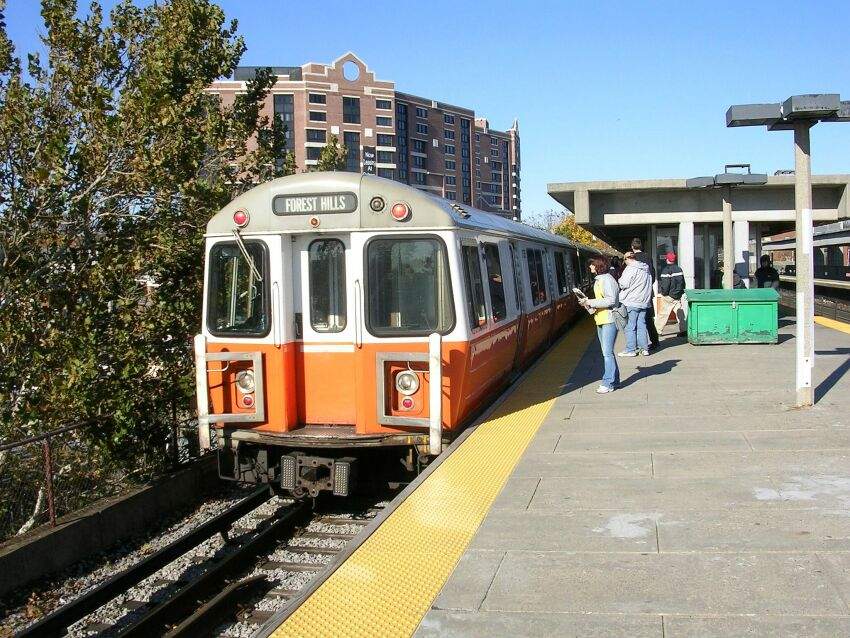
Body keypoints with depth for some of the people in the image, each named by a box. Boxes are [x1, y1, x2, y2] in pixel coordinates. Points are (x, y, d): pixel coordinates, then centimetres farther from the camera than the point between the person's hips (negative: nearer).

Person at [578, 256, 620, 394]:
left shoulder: (607, 280, -14)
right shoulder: (598, 280, 15)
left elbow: (611, 300, -22)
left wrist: (591, 302, -19)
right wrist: (588, 303, 4)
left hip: (609, 320, -10)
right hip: (600, 320, 10)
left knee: (607, 352, -8)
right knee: (607, 352, 15)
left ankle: (608, 383, -5)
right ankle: (614, 379, 23)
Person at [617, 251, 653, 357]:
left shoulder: (630, 268, -12)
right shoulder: (646, 269, 13)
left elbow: (624, 284, -16)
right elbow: (649, 285, 18)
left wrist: (620, 280, 4)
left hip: (631, 302, -7)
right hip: (644, 301, 7)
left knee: (630, 327, -1)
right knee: (641, 325, 11)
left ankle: (631, 350, 1)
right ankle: (644, 348, 12)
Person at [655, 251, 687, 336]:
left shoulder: (665, 270, -15)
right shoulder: (679, 269, 7)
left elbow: (665, 284, -19)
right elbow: (683, 282, 14)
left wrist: (663, 292, -4)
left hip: (669, 296, -6)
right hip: (679, 295, 6)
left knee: (662, 313, 1)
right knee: (680, 313, 8)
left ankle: (658, 330, 5)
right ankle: (683, 330, 5)